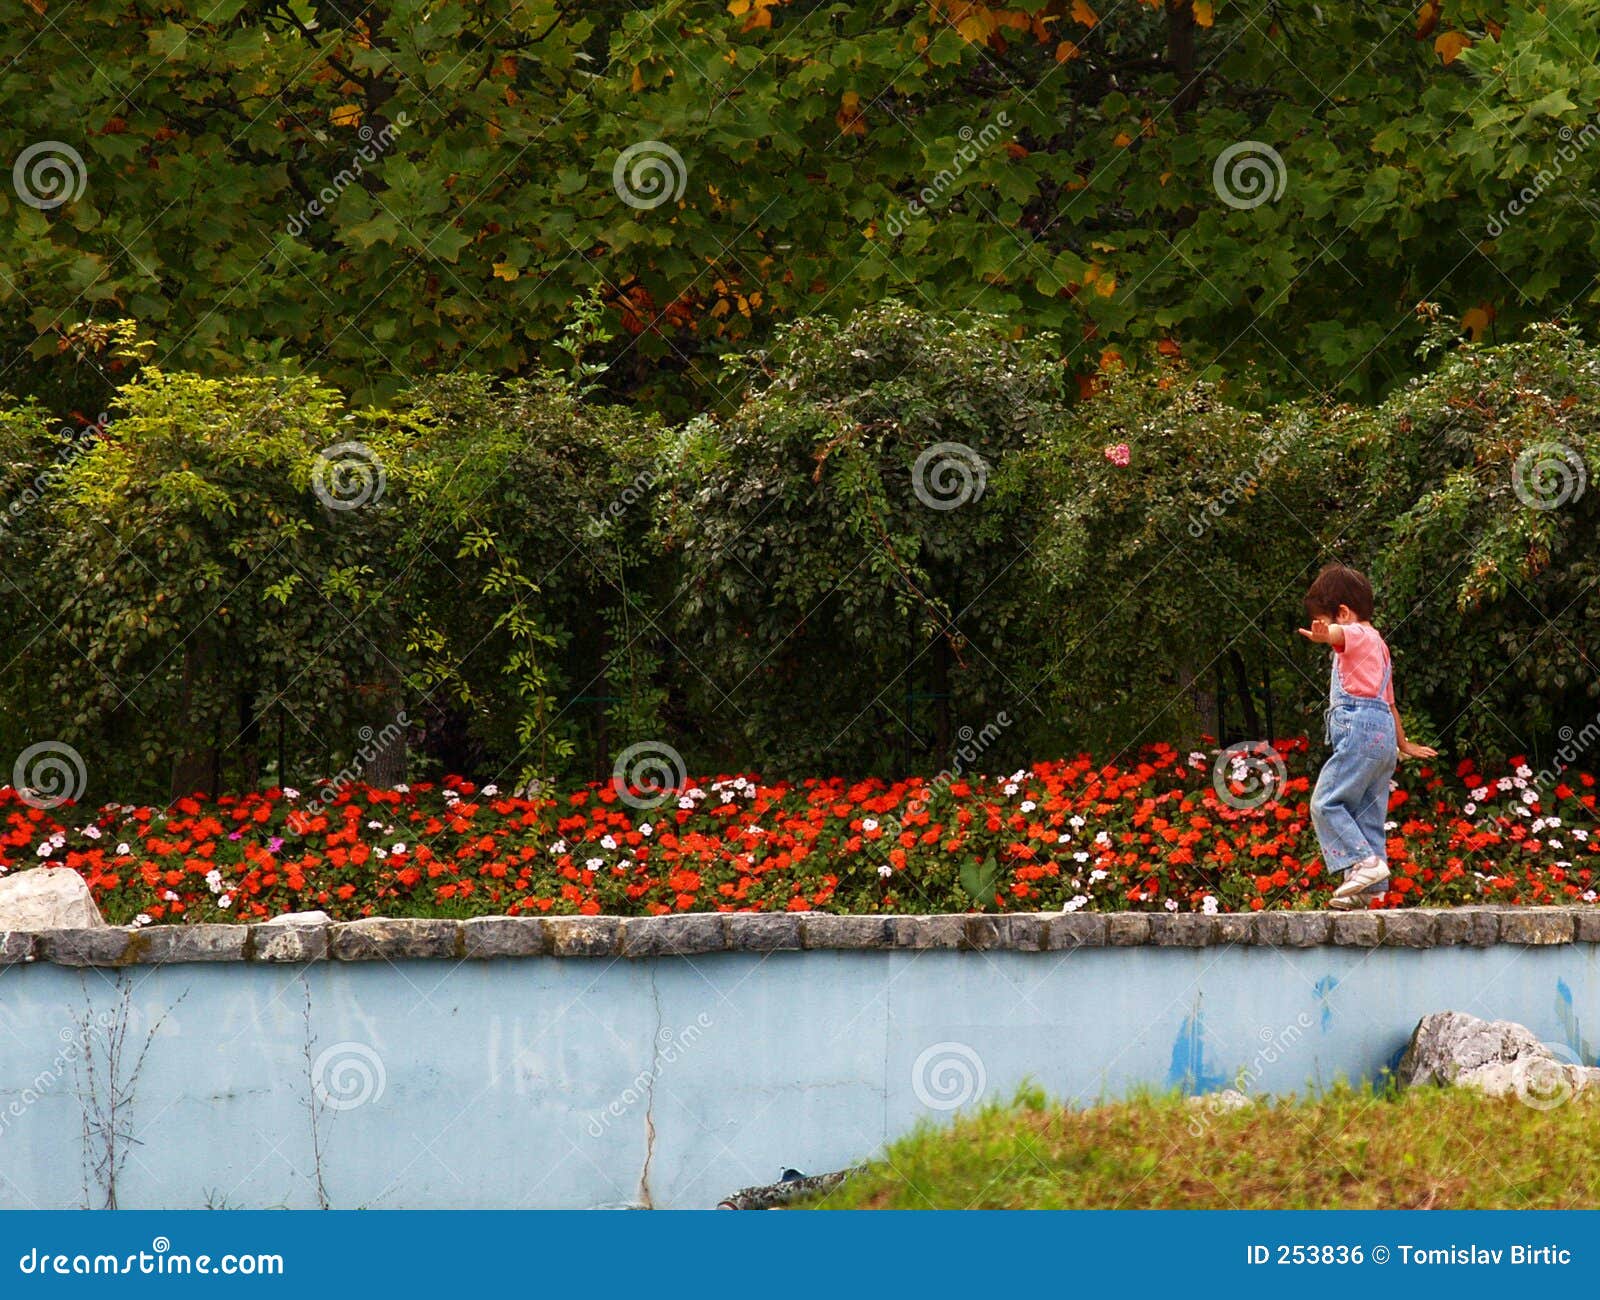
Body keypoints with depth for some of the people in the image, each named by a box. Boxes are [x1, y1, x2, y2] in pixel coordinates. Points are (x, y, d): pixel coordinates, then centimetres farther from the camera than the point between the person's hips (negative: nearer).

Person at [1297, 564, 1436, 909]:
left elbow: (1339, 633, -29)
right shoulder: (1377, 644, 29)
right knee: (1368, 814, 8)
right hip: (1383, 730, 10)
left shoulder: (1358, 634, -2)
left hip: (1360, 727, -10)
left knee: (1326, 802, -12)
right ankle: (1373, 885, 5)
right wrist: (1403, 744, 44)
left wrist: (1322, 635, -53)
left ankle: (1363, 862, -21)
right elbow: (1390, 702, 37)